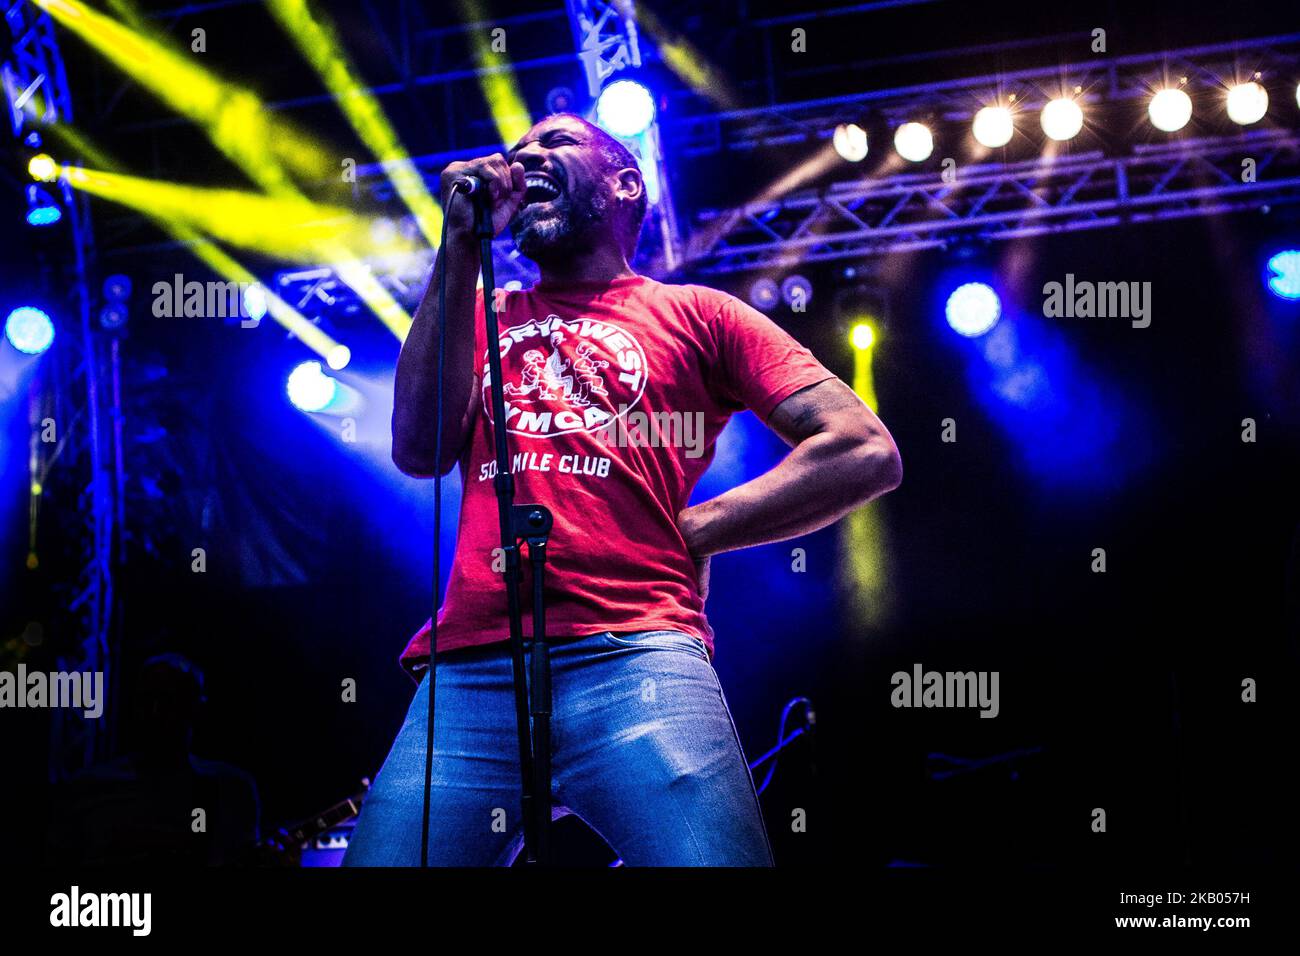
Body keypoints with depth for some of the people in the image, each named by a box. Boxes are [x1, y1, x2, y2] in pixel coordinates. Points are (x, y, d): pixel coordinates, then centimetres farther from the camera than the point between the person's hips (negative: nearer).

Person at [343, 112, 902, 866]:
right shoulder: (479, 315, 26)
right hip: (466, 670, 3)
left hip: (635, 657, -2)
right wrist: (463, 251, 8)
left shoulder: (693, 314, 17)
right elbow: (420, 450, 6)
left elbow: (865, 453, 8)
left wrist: (692, 532, 3)